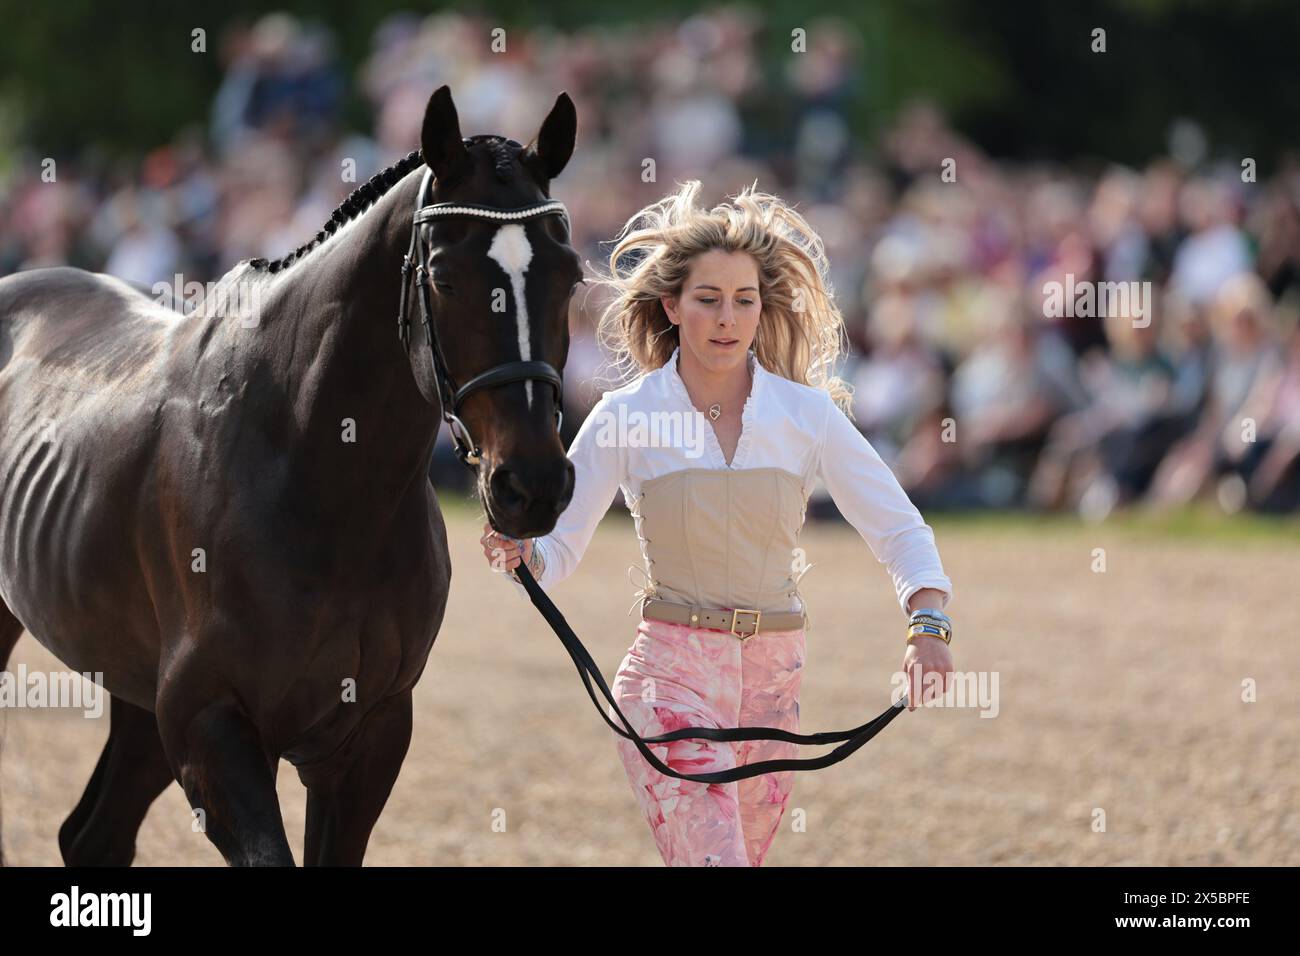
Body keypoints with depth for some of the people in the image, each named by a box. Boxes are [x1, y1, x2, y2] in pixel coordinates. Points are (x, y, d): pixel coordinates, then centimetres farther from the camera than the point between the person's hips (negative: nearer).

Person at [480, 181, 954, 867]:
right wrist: (516, 552, -27)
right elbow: (556, 549, -4)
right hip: (671, 671, -3)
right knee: (712, 859, -21)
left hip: (773, 680, 3)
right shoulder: (626, 417, -4)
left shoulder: (807, 414, 0)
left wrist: (927, 625, -19)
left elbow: (899, 531, -2)